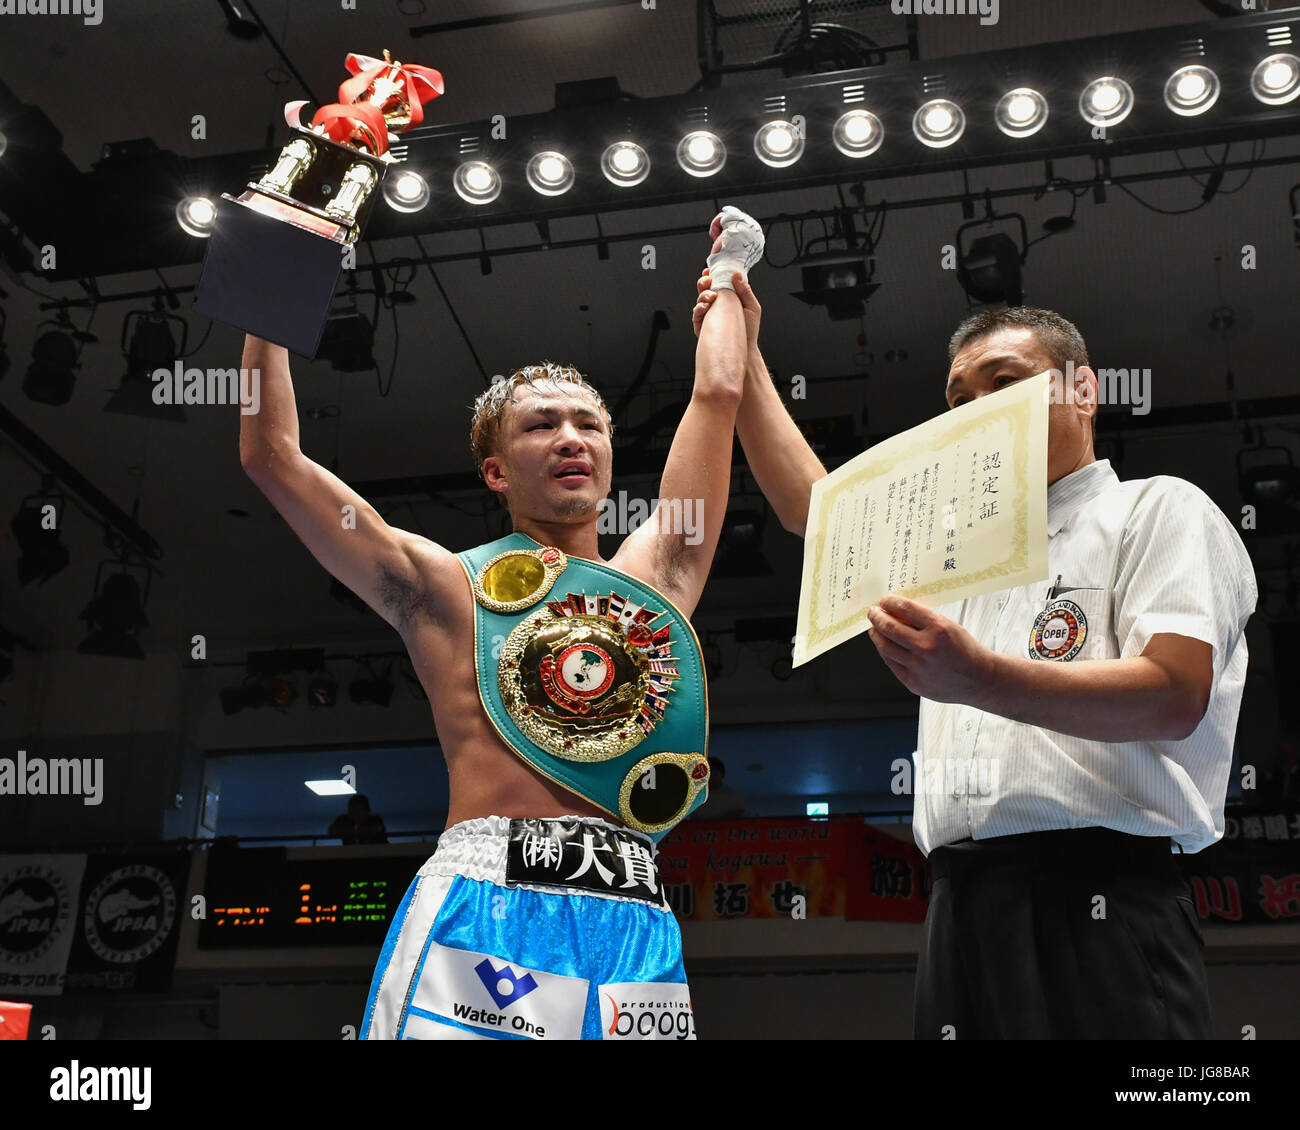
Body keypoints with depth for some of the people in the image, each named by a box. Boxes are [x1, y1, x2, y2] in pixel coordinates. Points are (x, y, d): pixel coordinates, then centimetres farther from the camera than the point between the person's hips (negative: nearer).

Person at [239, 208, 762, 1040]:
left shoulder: (657, 573, 20)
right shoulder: (445, 588, 12)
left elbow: (718, 392, 25)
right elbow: (272, 456, 12)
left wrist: (727, 269, 39)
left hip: (636, 920, 3)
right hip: (482, 908, -3)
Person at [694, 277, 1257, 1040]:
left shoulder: (1162, 510, 5)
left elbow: (1175, 697, -11)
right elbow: (814, 507, 28)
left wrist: (980, 680, -25)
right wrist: (743, 355, 26)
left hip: (1095, 900, -6)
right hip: (964, 906, 6)